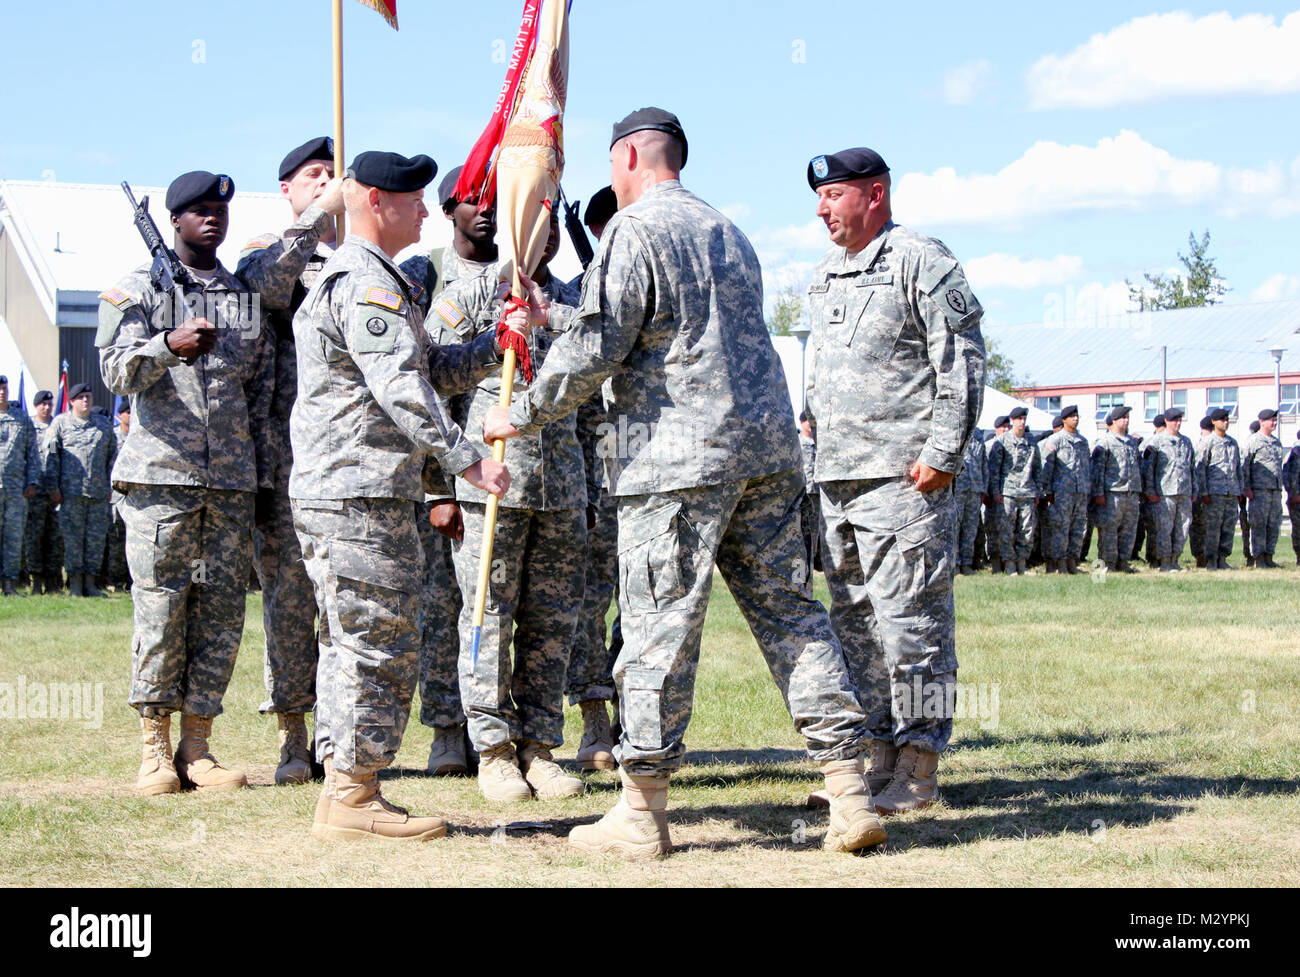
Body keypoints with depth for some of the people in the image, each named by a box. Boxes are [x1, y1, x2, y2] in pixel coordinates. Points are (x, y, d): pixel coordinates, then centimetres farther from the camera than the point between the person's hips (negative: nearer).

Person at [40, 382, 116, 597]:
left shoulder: (104, 424, 16)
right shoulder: (60, 423, 6)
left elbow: (112, 456, 23)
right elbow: (49, 454, 3)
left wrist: (111, 486, 16)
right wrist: (53, 487, -3)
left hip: (99, 493, 3)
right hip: (71, 492, -3)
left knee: (96, 538, 2)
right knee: (73, 538, -3)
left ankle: (90, 582, 8)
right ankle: (75, 584, 1)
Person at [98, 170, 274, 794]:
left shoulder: (251, 298, 17)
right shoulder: (138, 290, 6)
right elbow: (117, 370, -9)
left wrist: (264, 479, 13)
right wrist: (170, 345, -29)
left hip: (232, 483, 4)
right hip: (160, 476, -4)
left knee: (222, 613, 1)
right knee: (160, 610, -5)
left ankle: (197, 747, 7)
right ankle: (155, 750, 2)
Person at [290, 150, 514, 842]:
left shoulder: (371, 279, 22)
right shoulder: (366, 282, -13)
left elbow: (433, 370, 21)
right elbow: (400, 388, -22)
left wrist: (497, 345, 9)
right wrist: (466, 459, -24)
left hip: (334, 495, 11)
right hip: (361, 497, -11)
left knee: (349, 643, 13)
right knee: (378, 645, -8)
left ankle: (343, 790, 18)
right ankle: (354, 799, -5)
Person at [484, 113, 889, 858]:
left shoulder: (634, 231, -4)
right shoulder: (729, 234, 22)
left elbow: (596, 350, -10)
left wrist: (522, 416, 4)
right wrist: (555, 315, 39)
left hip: (678, 456, -7)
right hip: (768, 444, 7)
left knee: (660, 626, -2)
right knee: (791, 610, 7)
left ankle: (643, 811, 2)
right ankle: (851, 791, 2)